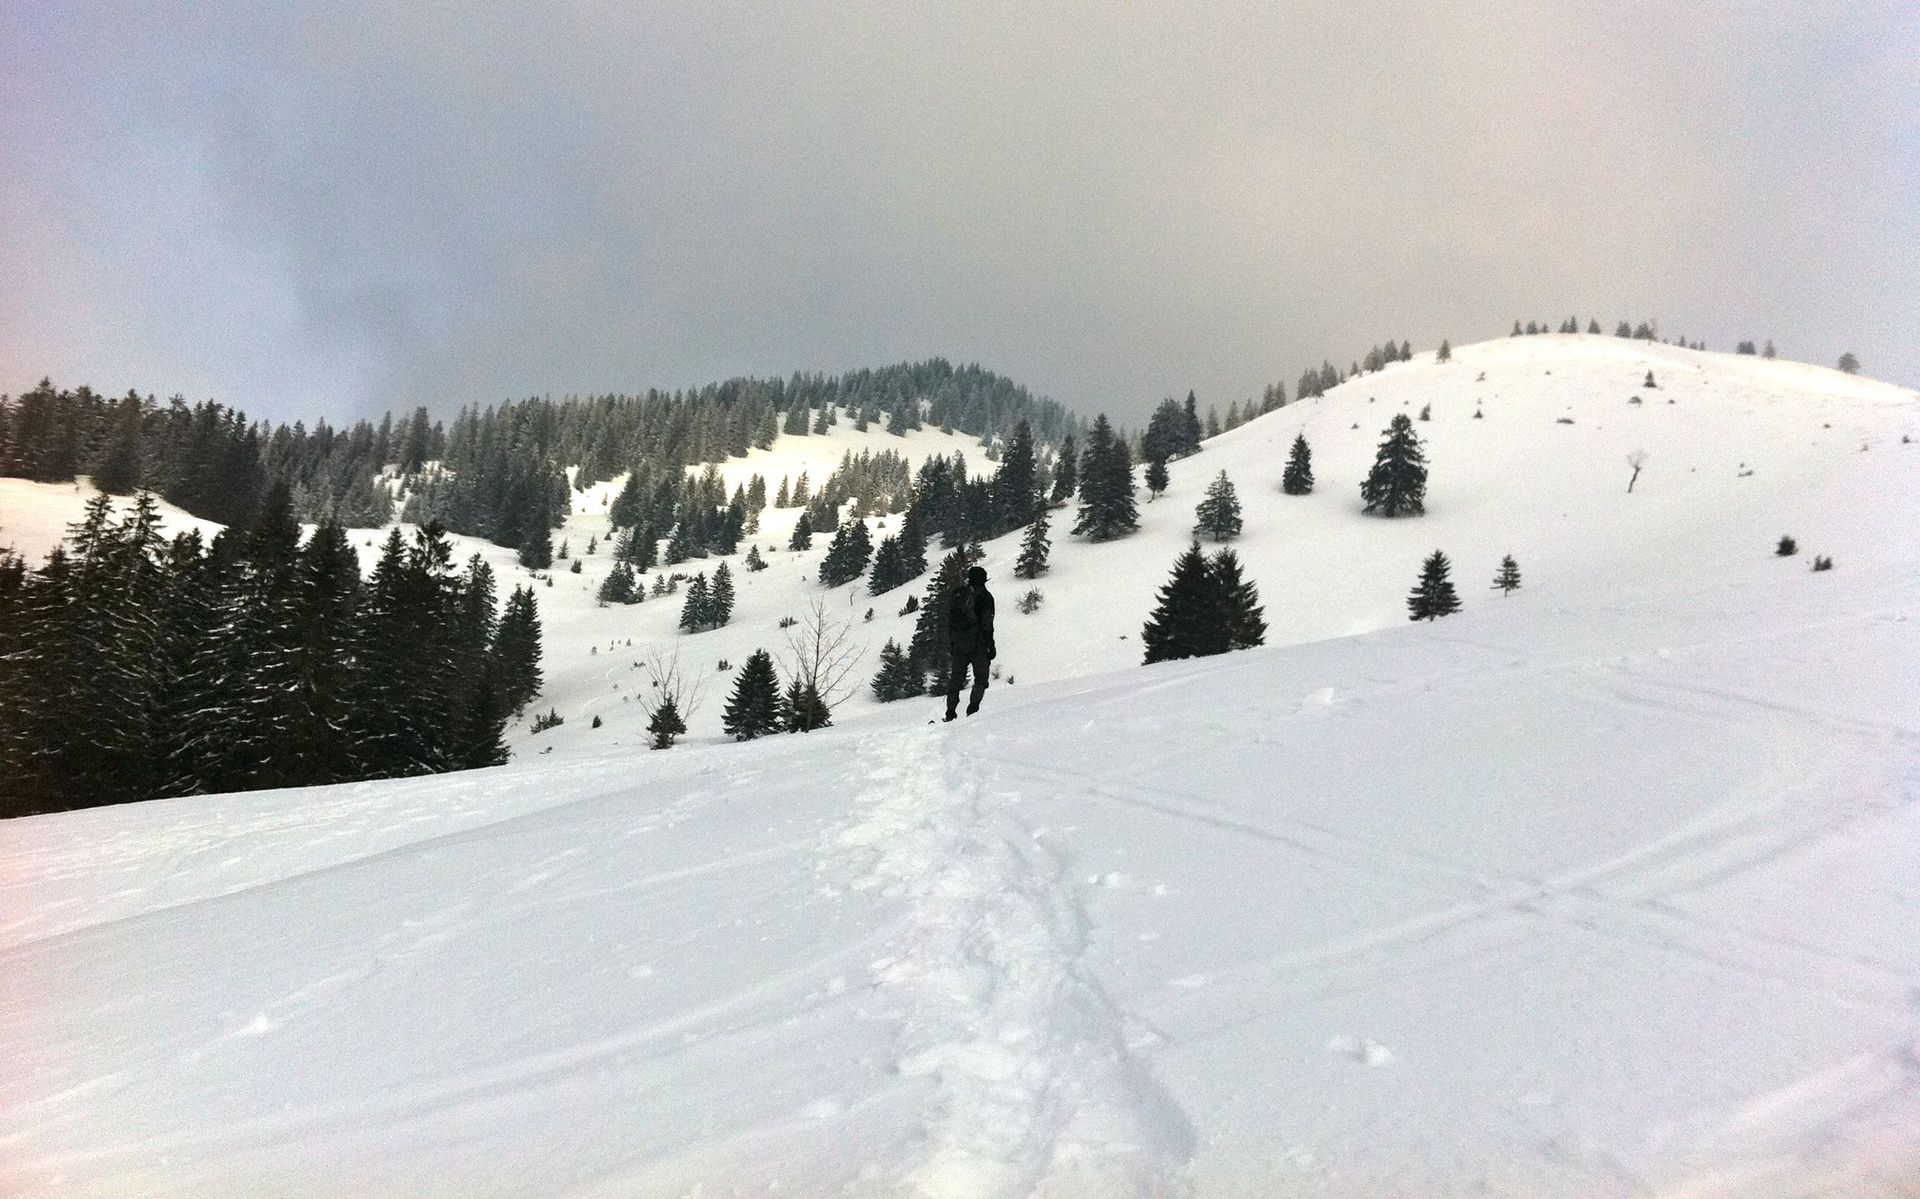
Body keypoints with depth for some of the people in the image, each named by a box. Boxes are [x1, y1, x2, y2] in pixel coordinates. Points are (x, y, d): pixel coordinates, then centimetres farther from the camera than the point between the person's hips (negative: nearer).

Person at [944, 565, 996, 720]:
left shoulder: (957, 595, 10)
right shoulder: (984, 596, -5)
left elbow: (949, 622, 11)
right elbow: (987, 624, -10)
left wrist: (950, 645, 17)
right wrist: (991, 646, -5)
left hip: (957, 645, 5)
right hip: (977, 644, -4)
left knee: (956, 677, 10)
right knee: (981, 677, 6)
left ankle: (951, 711, 4)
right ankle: (973, 706, -9)